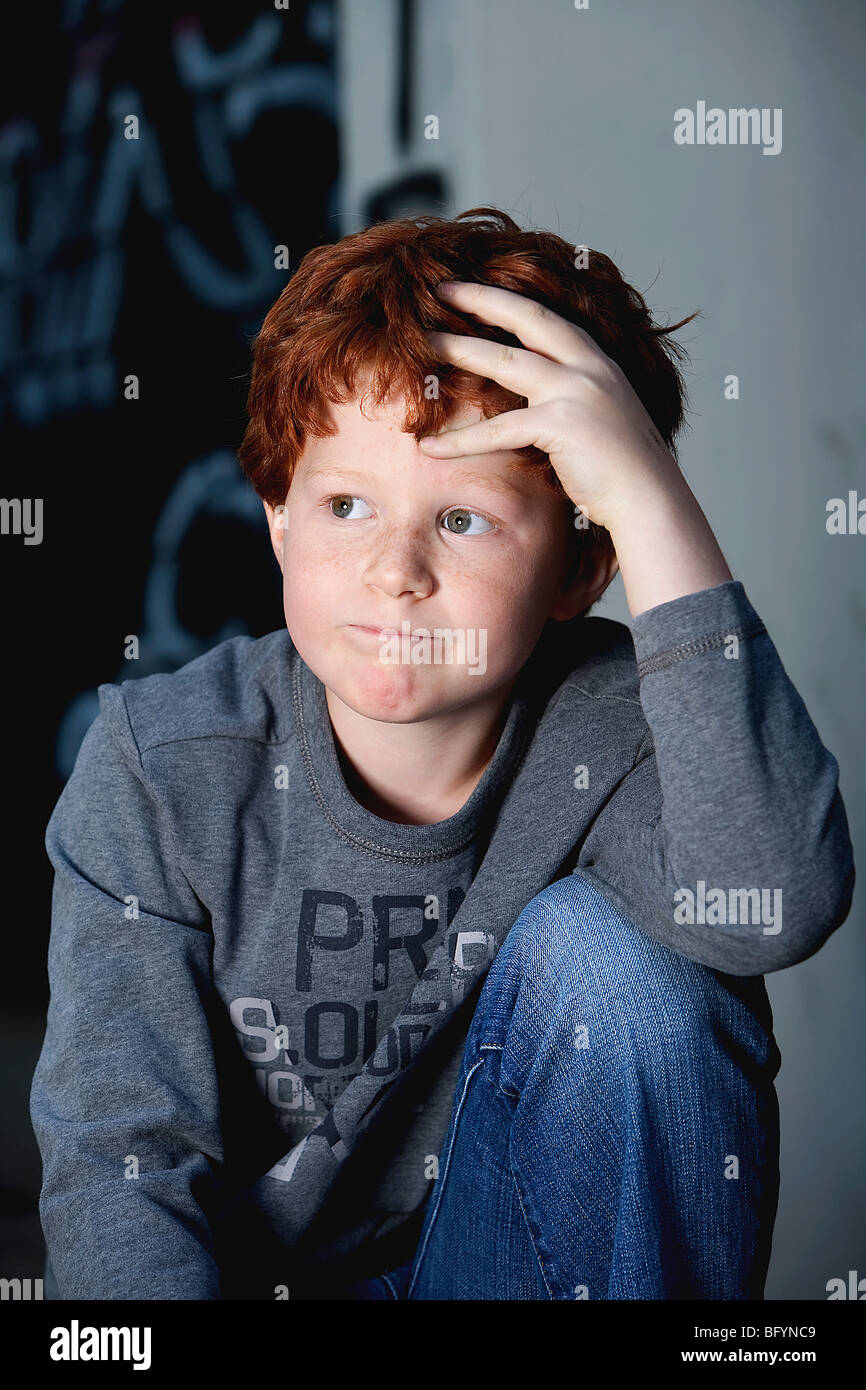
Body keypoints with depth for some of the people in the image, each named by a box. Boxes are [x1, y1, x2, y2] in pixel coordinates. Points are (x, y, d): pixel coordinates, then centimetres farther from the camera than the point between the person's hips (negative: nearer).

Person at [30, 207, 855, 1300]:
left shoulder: (610, 729, -17)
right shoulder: (158, 772, -13)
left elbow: (773, 906, -40)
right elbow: (122, 1153, -14)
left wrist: (652, 501, -40)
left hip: (522, 1254, 1)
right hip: (241, 1265, -1)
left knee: (602, 947, -24)